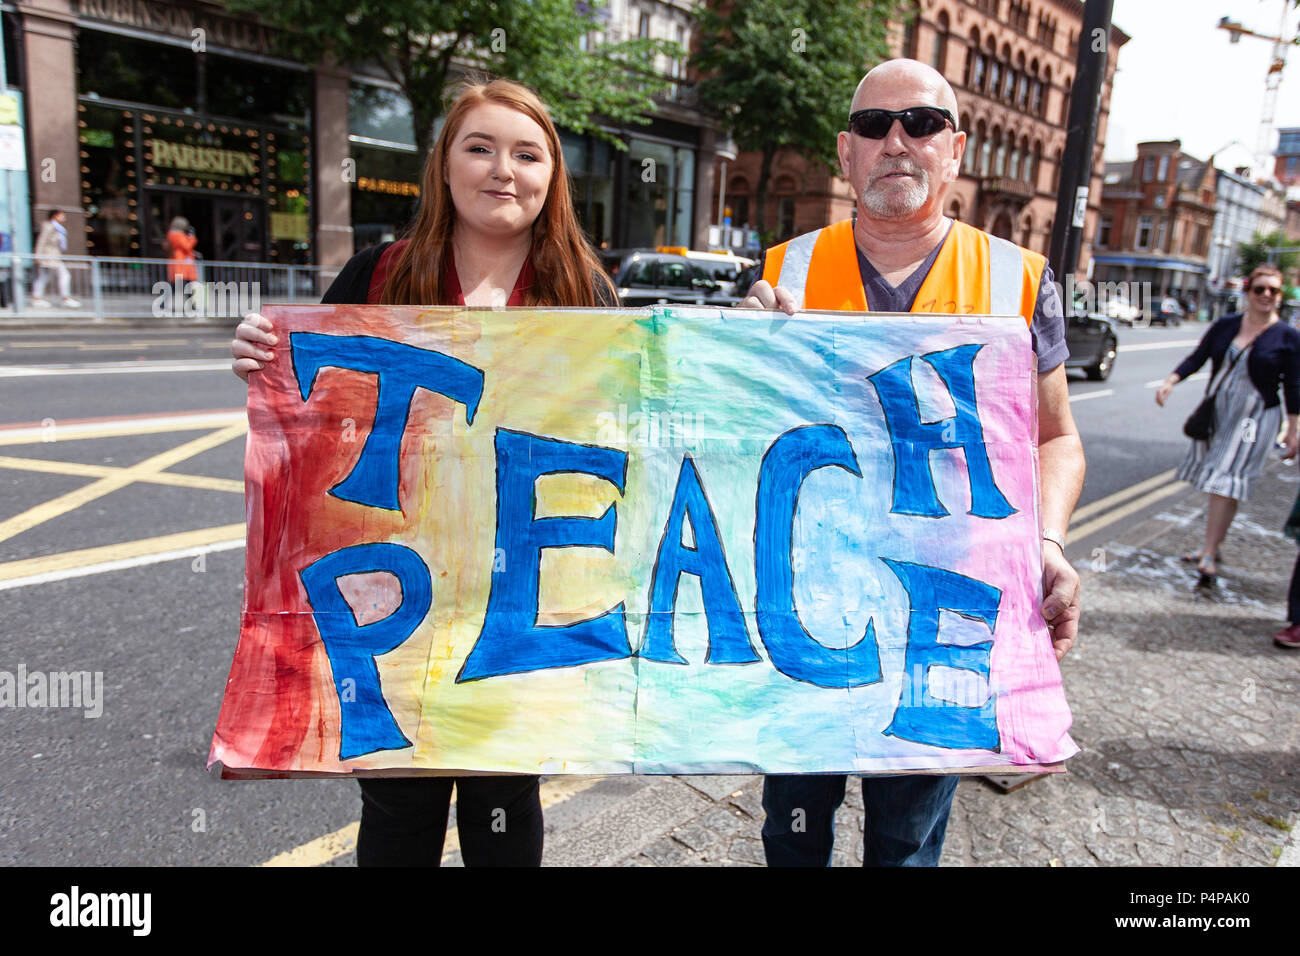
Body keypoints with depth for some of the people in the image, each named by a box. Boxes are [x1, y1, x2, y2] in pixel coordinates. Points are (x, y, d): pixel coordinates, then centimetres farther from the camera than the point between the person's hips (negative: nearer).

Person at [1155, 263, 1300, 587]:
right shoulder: (1225, 326, 3)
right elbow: (1197, 358, 5)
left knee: (1225, 482, -11)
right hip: (1216, 412, 4)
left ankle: (1209, 557, -11)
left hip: (1254, 418, -4)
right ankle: (1212, 544, 24)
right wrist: (1170, 382, -11)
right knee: (1214, 481, 11)